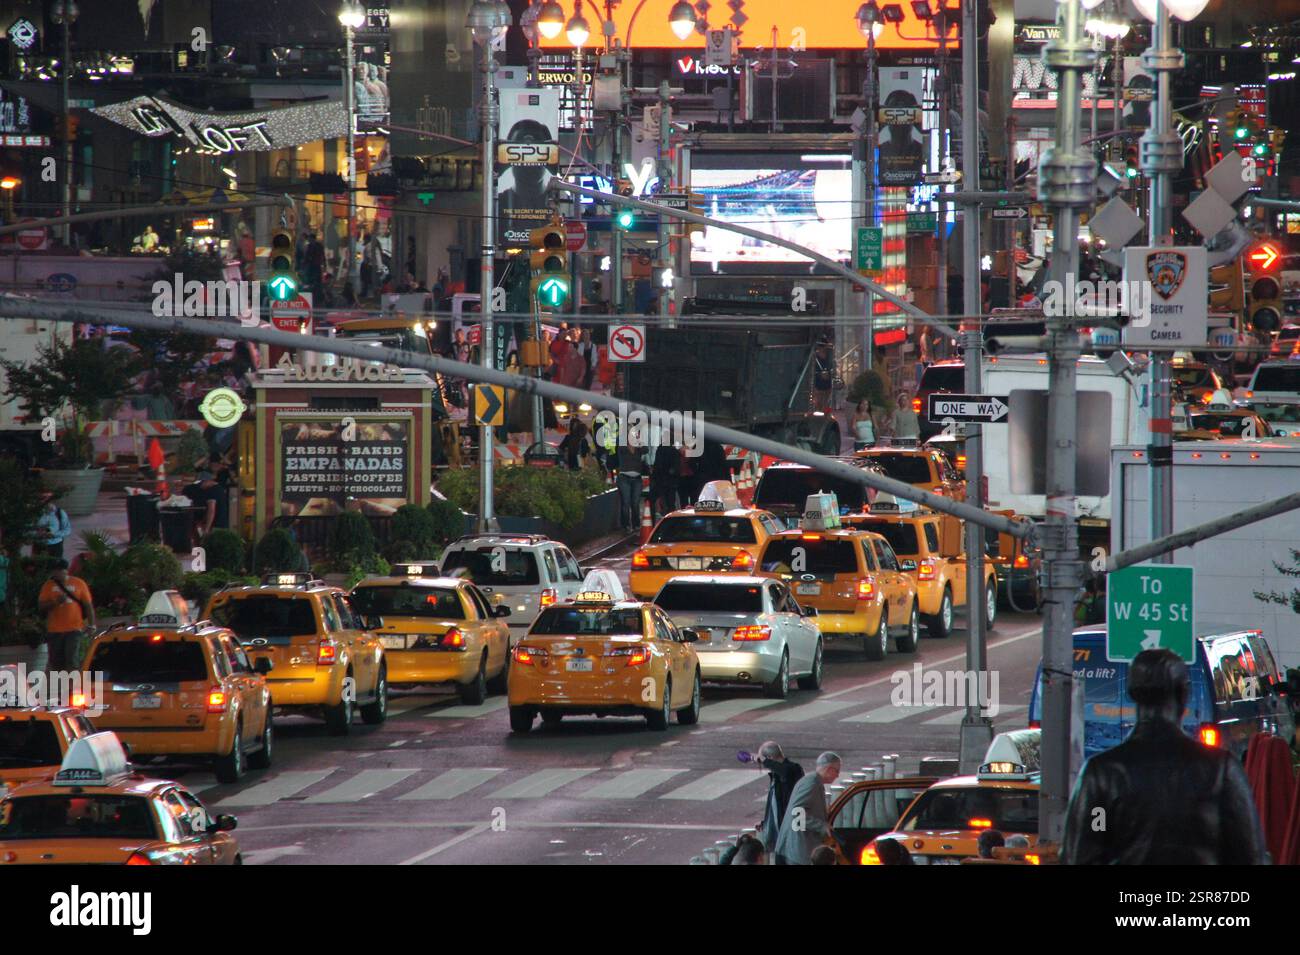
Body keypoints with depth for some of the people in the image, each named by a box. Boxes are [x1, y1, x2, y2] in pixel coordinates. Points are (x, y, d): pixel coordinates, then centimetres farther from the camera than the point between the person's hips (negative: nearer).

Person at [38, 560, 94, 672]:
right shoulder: (49, 585, 8)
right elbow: (41, 606, 2)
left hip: (74, 629, -3)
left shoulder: (79, 584, 4)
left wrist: (92, 624, -2)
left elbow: (88, 605, 6)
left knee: (72, 660, -14)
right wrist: (55, 602, -15)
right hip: (54, 630, 3)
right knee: (56, 662, 5)